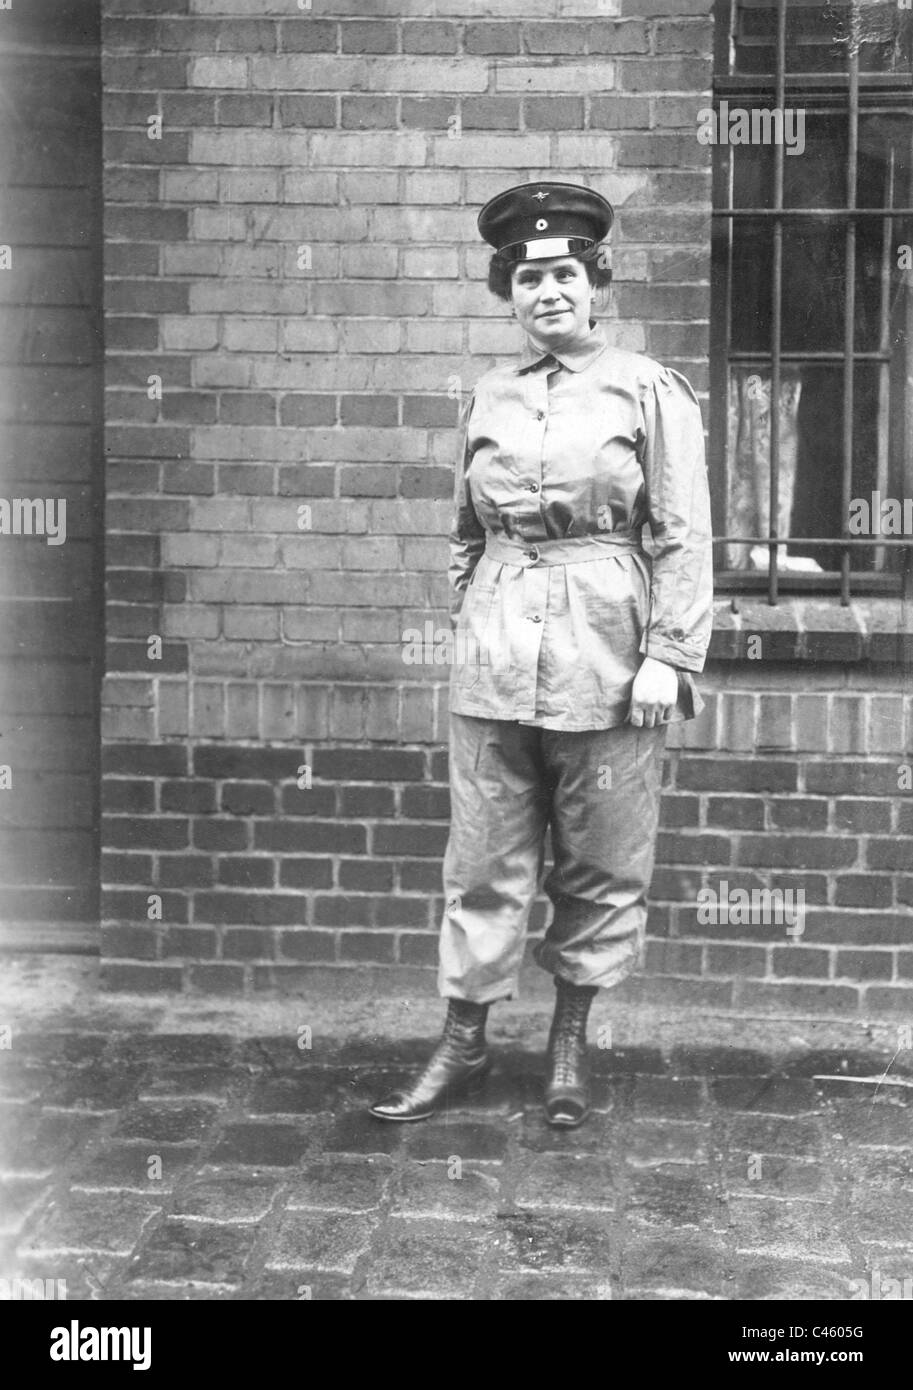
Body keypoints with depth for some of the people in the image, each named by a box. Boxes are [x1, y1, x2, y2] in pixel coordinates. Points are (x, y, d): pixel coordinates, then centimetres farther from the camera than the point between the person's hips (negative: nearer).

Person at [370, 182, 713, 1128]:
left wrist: (669, 654, -12)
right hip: (495, 660, 3)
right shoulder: (487, 399, 10)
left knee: (601, 866, 7)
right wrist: (469, 626, 11)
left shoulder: (649, 392, 0)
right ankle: (463, 1045, 16)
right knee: (483, 863, 5)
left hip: (607, 656, -3)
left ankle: (570, 1041, 22)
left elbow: (682, 536, -4)